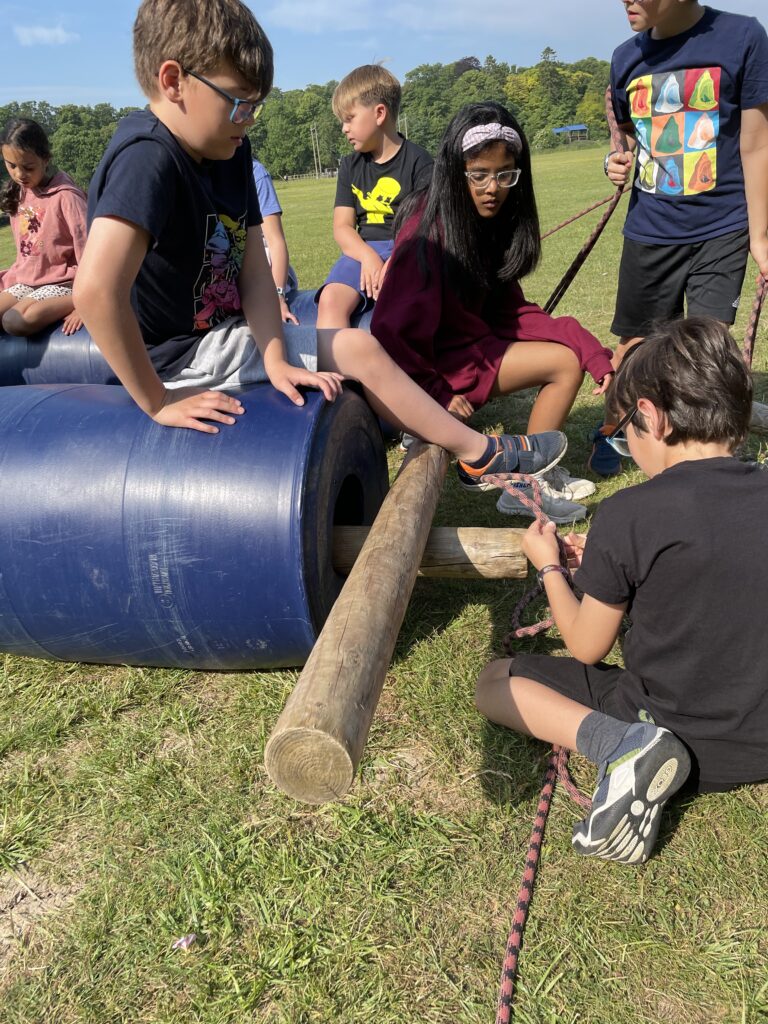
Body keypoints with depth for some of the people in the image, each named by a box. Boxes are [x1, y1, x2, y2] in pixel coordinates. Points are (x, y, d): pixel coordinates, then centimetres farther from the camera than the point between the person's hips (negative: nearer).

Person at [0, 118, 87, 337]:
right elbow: (24, 251, 15)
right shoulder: (18, 194, 9)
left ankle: (75, 301, -12)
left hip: (61, 284, -7)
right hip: (25, 282, 7)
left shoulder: (65, 196, -13)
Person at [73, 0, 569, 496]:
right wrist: (158, 403, -30)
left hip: (222, 337, 8)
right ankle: (481, 455, 8)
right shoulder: (147, 158, -25)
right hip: (183, 358, -8)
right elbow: (96, 290, -37)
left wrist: (276, 360, -17)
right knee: (358, 350, -7)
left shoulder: (229, 153, 1)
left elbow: (255, 268, -4)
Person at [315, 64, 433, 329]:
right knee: (331, 298, -27)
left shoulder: (418, 161, 3)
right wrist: (367, 256, -13)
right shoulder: (350, 166, 17)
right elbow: (342, 226, 9)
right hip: (363, 250, 4)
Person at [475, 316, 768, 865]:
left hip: (669, 724, -7)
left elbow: (587, 648, -7)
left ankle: (621, 744, -15)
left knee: (495, 682, 7)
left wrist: (549, 566, 9)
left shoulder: (628, 514, -21)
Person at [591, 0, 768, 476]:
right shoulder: (627, 57, 1)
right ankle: (613, 431, 30)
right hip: (649, 230, 3)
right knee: (634, 344, 10)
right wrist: (620, 159, -5)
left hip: (722, 230, -3)